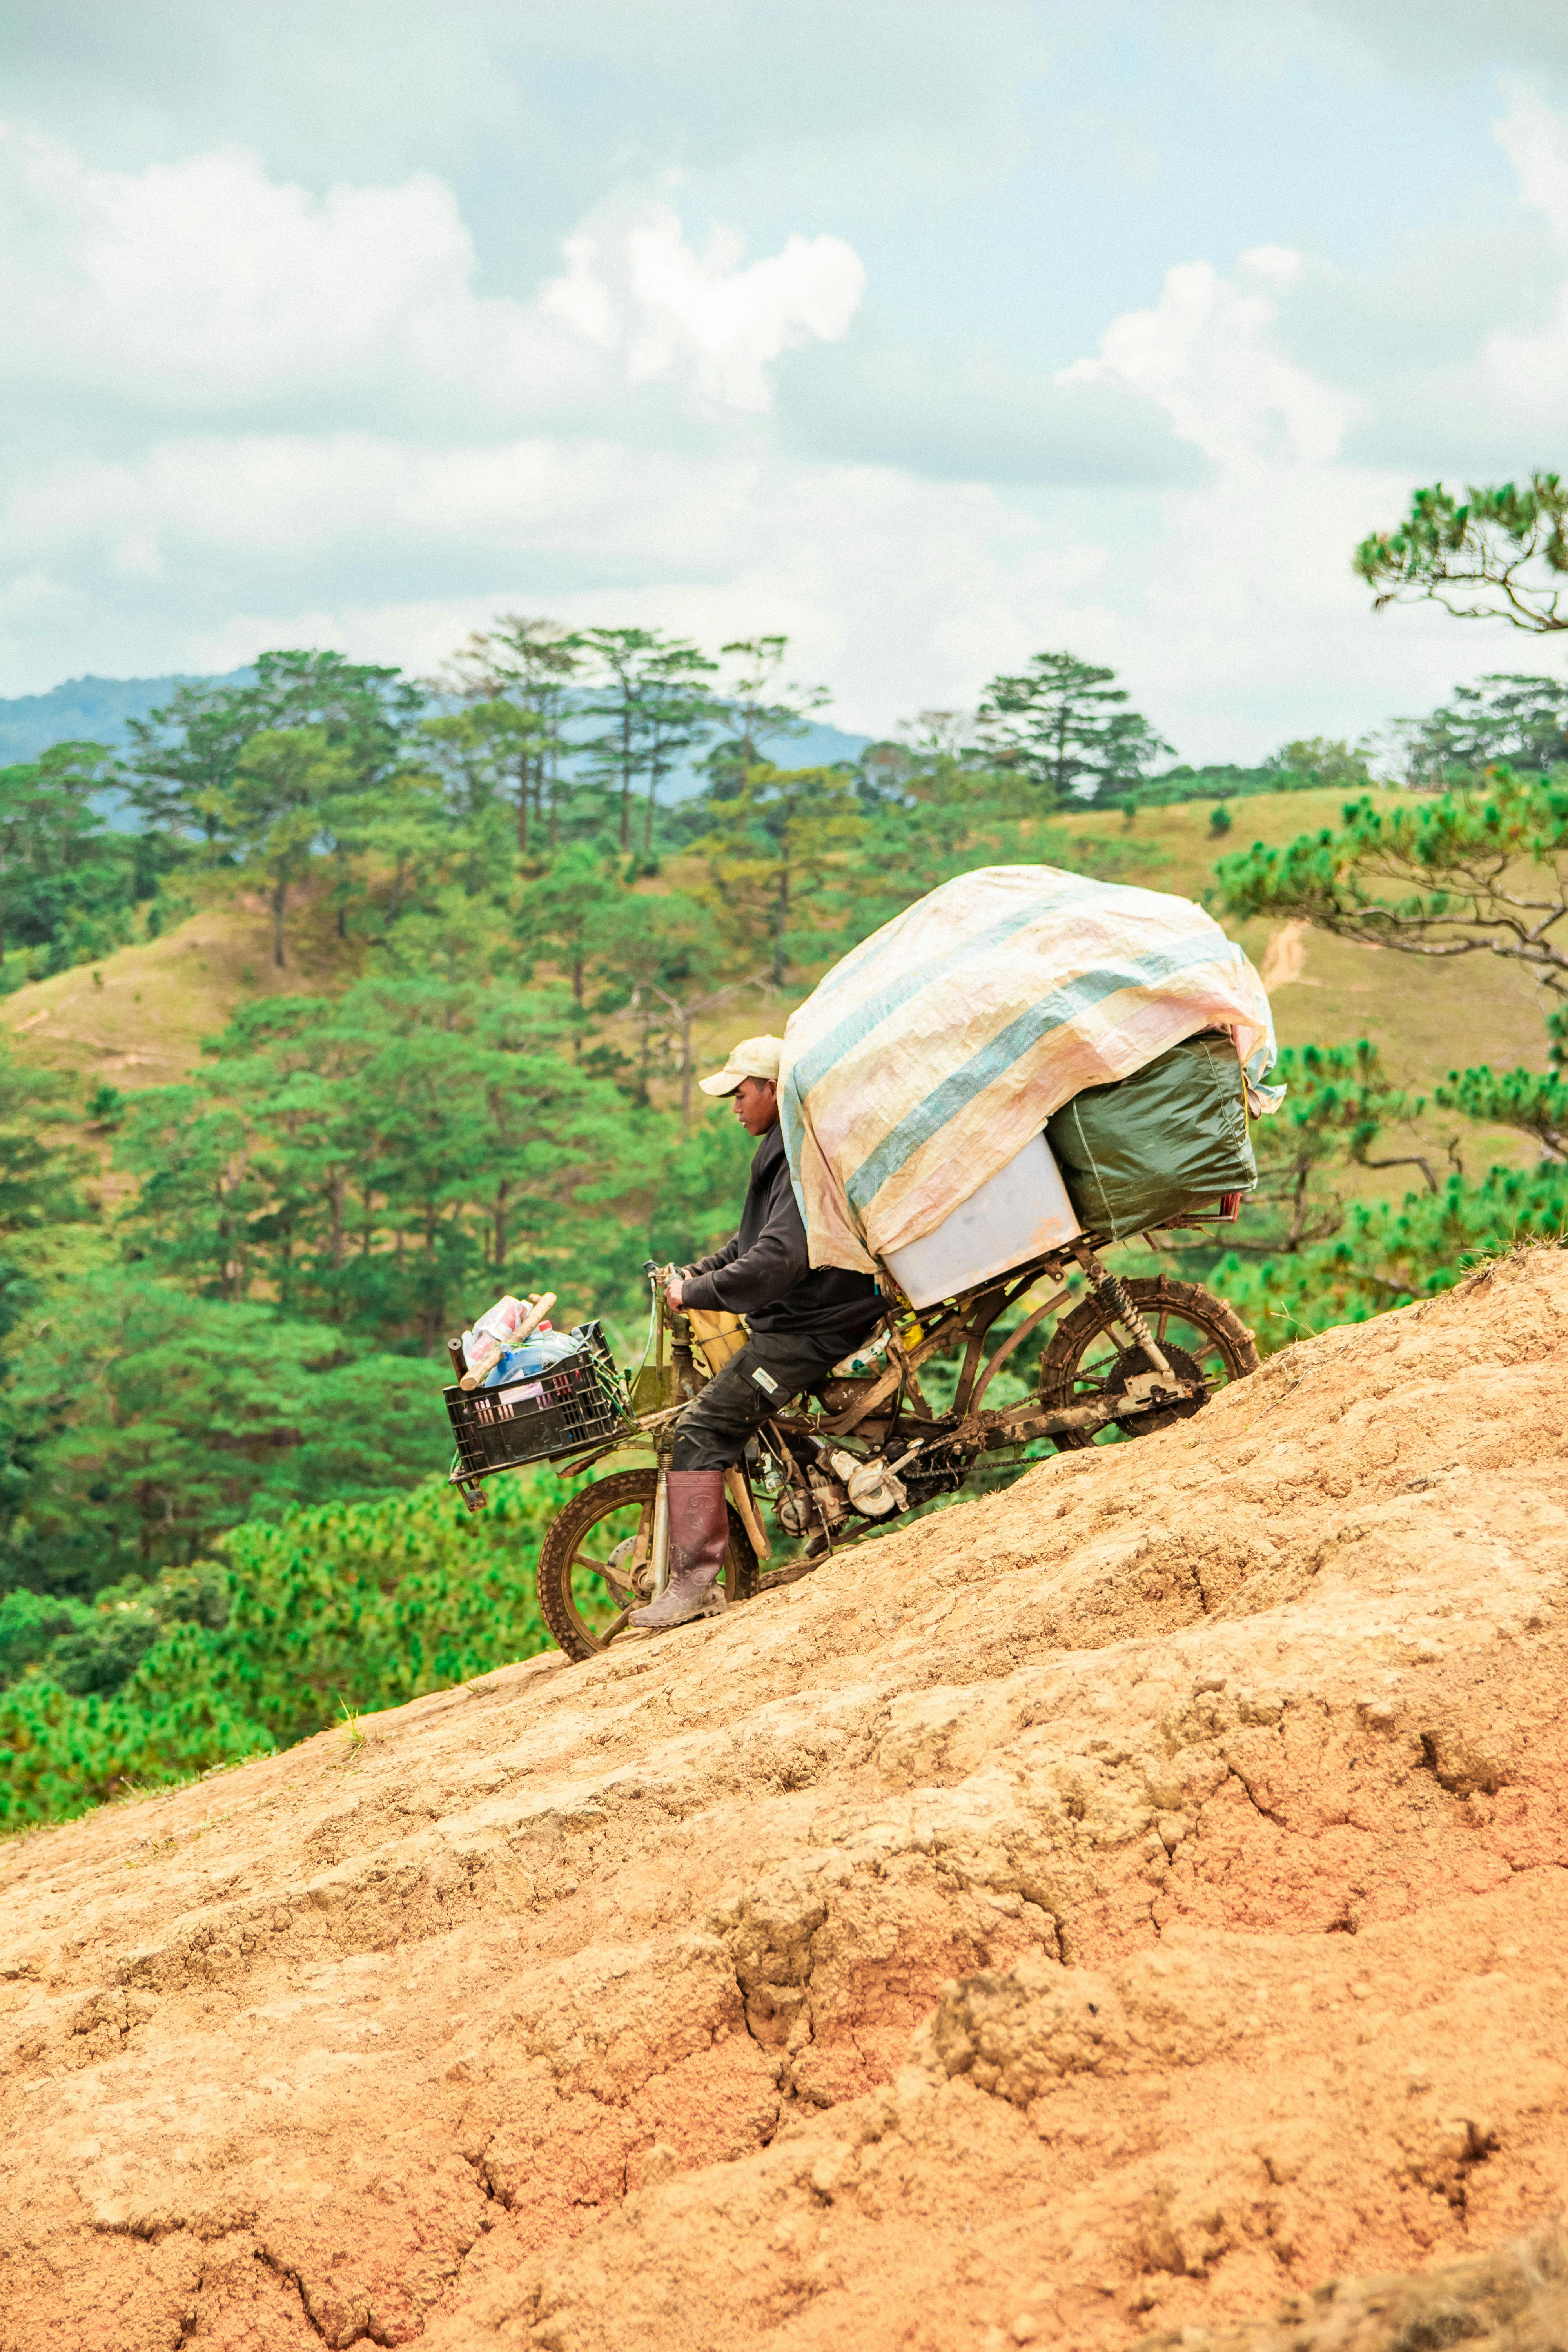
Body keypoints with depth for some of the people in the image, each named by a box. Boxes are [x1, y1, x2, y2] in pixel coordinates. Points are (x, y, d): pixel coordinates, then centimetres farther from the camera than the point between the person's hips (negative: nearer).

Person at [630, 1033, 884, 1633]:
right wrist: (694, 1273, 13)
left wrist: (697, 1293, -20)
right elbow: (755, 1239, 25)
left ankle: (692, 1582, -18)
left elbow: (778, 1258, -28)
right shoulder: (781, 1150, 16)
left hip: (808, 1327, -11)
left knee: (702, 1428, -16)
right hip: (794, 1316, 11)